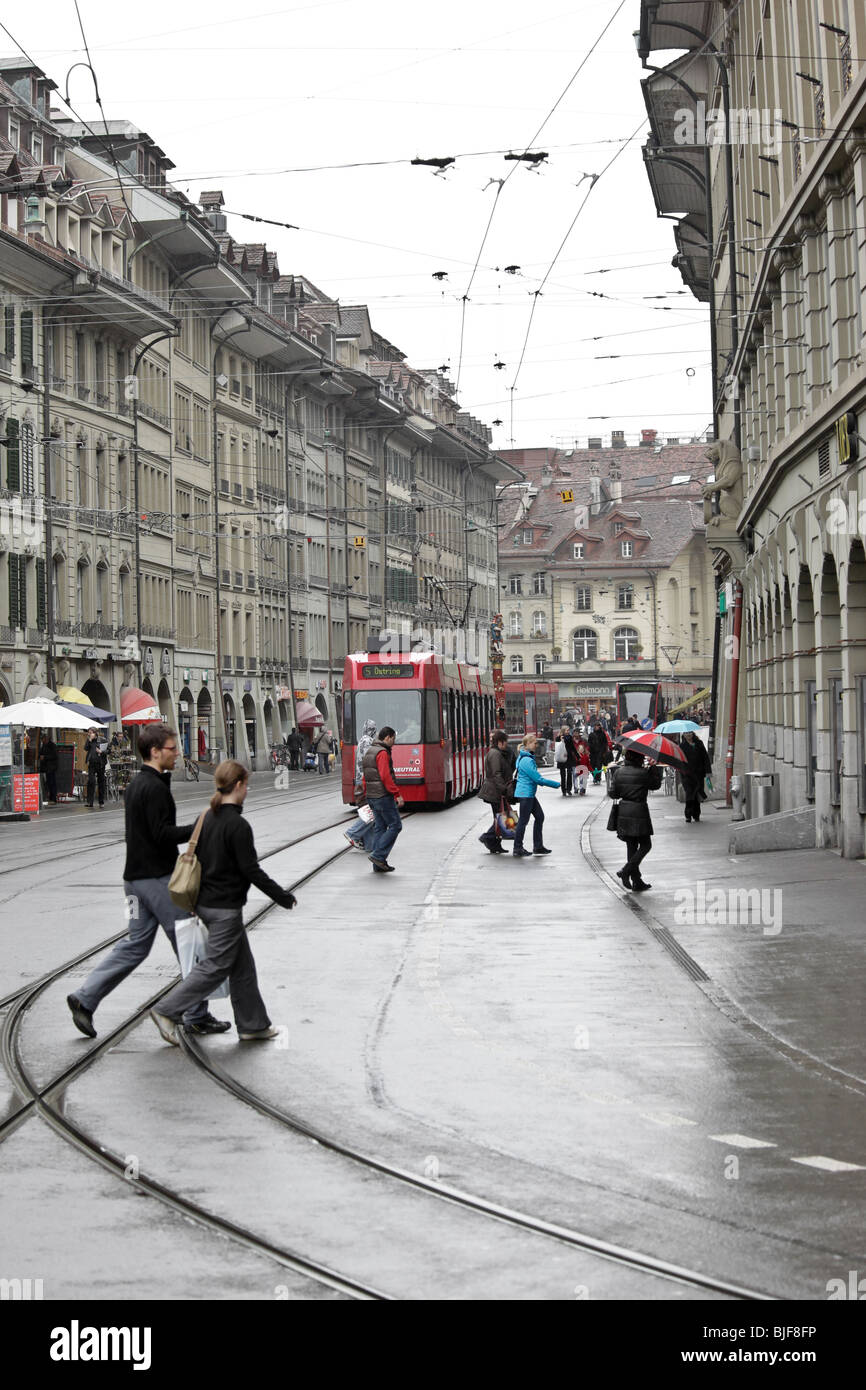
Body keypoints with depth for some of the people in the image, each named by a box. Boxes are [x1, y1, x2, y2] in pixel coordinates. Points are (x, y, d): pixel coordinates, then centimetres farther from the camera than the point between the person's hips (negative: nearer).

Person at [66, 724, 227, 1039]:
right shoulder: (154, 788, -17)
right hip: (157, 877, -10)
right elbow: (163, 834, -23)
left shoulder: (136, 784, 15)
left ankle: (85, 999, 8)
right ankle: (198, 1016, 6)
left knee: (135, 944, 13)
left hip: (137, 876, 10)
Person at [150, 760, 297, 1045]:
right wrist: (281, 895, -9)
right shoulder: (237, 826, -19)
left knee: (243, 965, 15)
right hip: (225, 907, -9)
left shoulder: (208, 818, 6)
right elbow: (251, 870, -19)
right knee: (216, 966, -1)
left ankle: (253, 1025, 20)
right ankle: (168, 1012, -3)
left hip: (206, 901, 9)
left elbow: (198, 857, 13)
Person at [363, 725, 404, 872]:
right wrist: (397, 794, -19)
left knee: (381, 828, 11)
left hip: (372, 796, 10)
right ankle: (378, 855, -10)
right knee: (395, 825, -3)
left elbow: (365, 777, 20)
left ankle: (378, 865, 9)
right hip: (383, 795, -10)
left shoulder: (369, 752, 16)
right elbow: (385, 776, -22)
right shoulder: (382, 753, -14)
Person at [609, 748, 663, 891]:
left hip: (624, 812, 6)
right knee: (645, 845, 5)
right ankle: (626, 871, -10)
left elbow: (612, 793, 4)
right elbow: (656, 785, 2)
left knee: (631, 846, 11)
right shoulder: (643, 773, -13)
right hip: (639, 811, -6)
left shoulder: (619, 772, 1)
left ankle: (637, 882, 13)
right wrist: (655, 767, 8)